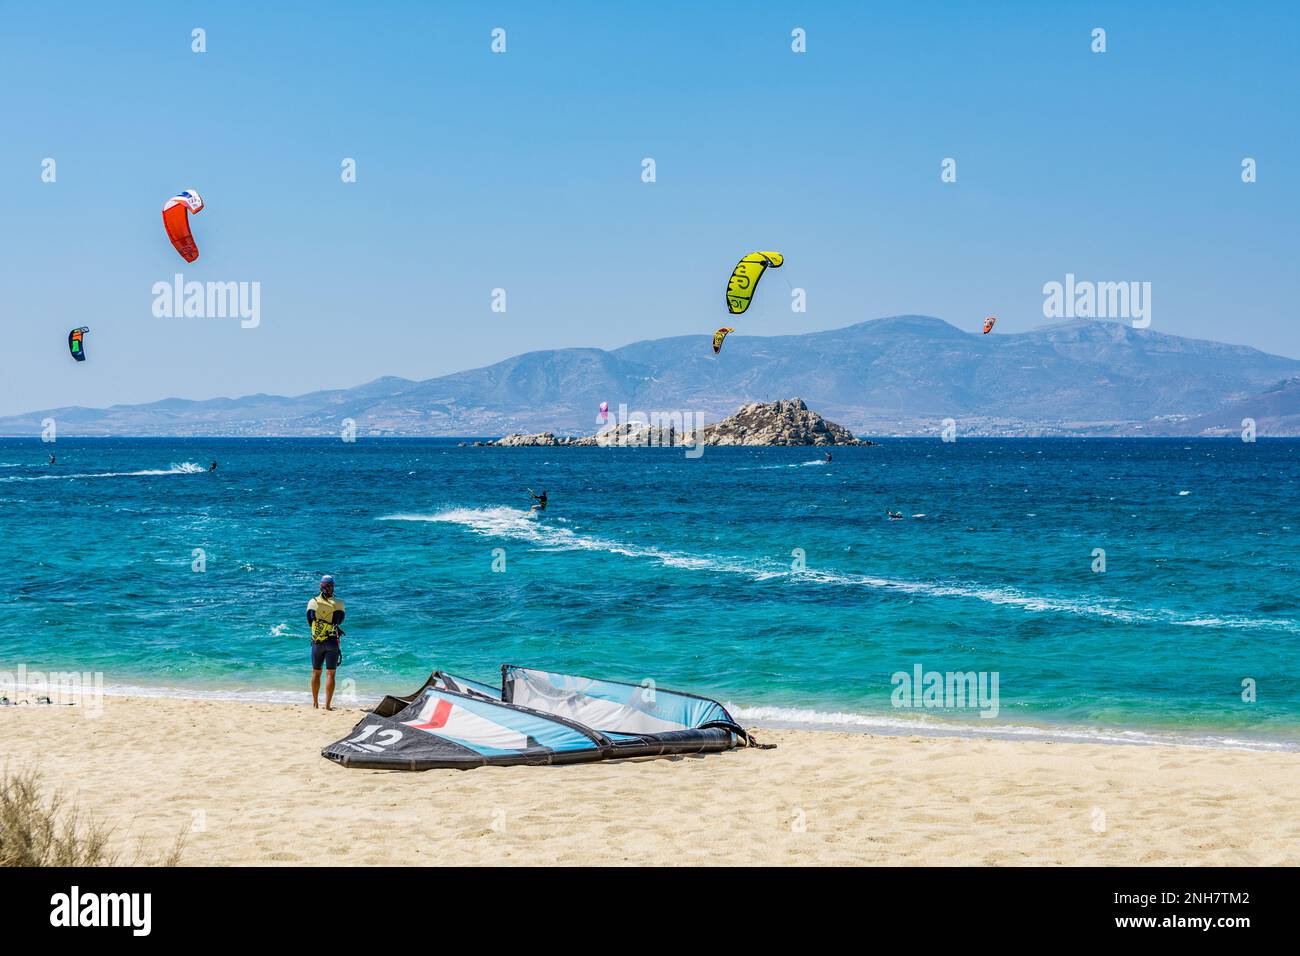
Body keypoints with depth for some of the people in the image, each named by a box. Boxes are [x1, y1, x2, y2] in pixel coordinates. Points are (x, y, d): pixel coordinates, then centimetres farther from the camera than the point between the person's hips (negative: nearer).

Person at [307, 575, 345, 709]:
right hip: (332, 642, -2)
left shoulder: (313, 602, -4)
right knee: (330, 674, 0)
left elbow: (309, 622, 3)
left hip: (316, 641, 2)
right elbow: (340, 620, 6)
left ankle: (315, 703, 22)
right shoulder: (338, 604, -8)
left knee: (316, 673, 15)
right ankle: (327, 705, -5)